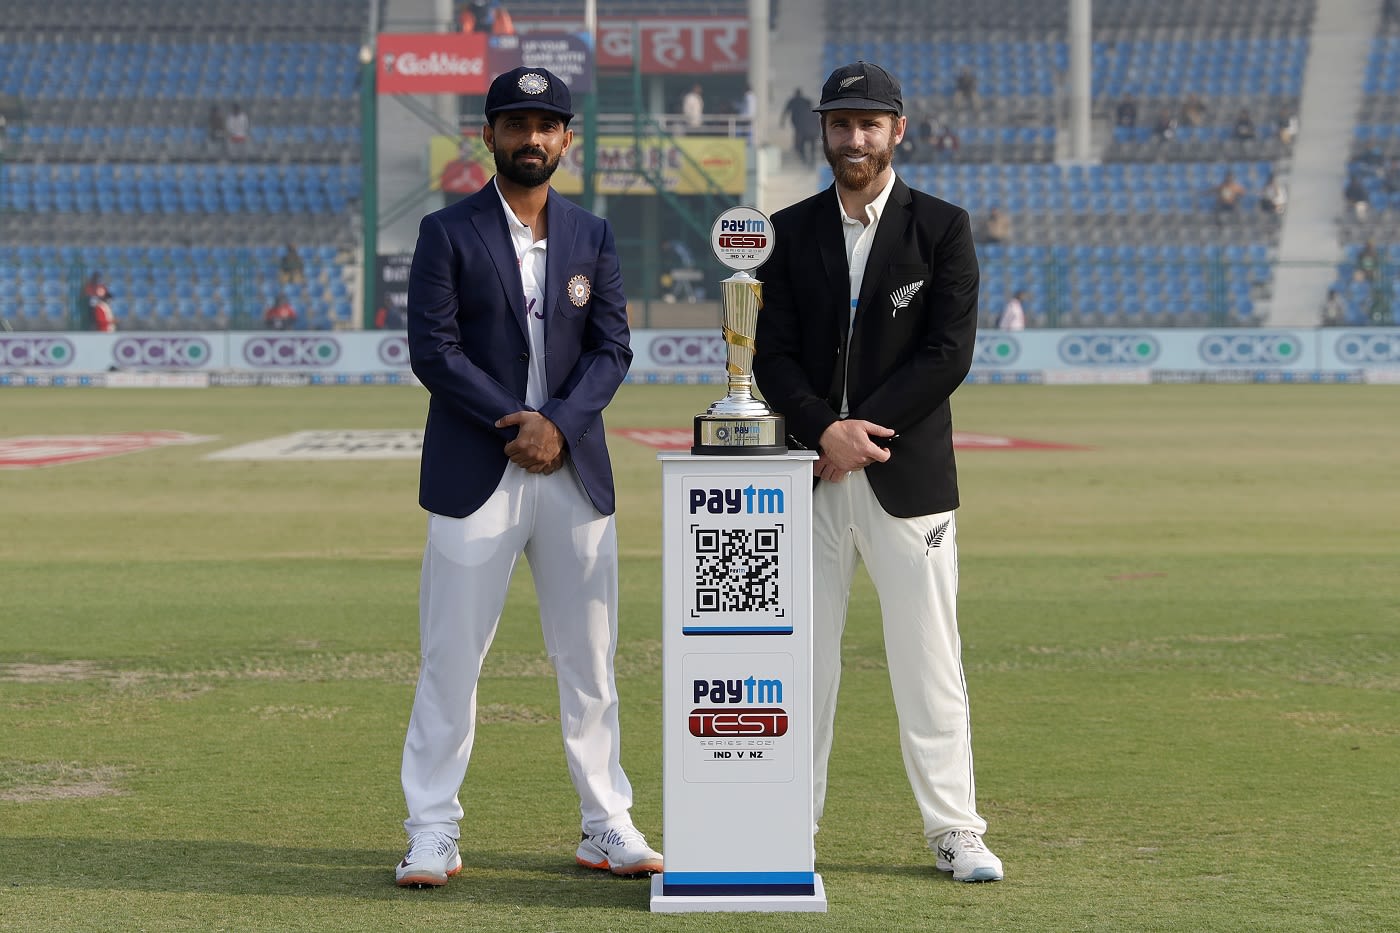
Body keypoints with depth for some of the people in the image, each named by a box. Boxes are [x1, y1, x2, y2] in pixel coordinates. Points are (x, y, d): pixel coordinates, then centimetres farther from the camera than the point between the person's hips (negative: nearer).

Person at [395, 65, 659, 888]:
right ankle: (434, 834, 3)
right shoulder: (448, 233, 1)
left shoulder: (593, 237, 11)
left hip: (577, 472, 3)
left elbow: (613, 347, 4)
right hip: (475, 473, -3)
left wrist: (558, 423, -12)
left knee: (591, 660, 6)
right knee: (452, 658, -3)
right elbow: (433, 349, -7)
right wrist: (515, 422, -13)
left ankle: (608, 827, 14)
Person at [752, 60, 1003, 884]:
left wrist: (860, 432, -12)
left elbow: (949, 353, -6)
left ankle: (955, 832, 5)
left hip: (908, 475, -2)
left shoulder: (943, 228, 3)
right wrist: (826, 430, -13)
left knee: (929, 658, -1)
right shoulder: (790, 232, 10)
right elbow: (773, 354, 3)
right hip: (810, 474, 2)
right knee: (802, 657, 4)